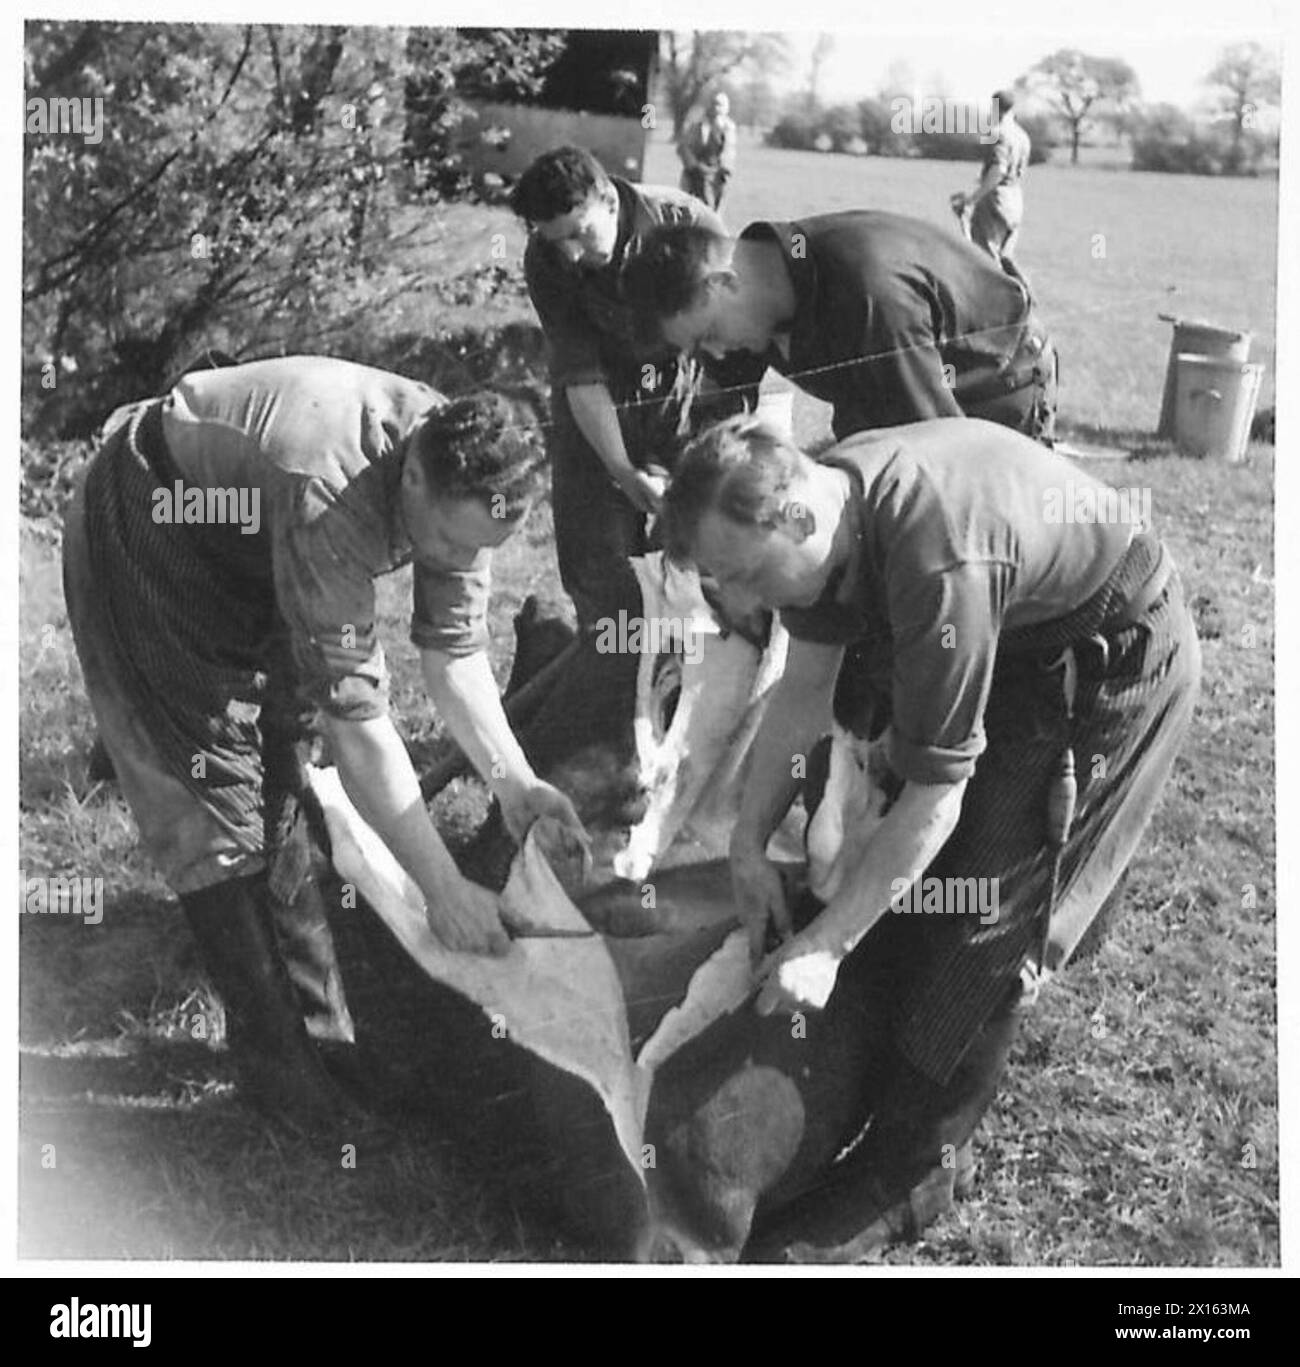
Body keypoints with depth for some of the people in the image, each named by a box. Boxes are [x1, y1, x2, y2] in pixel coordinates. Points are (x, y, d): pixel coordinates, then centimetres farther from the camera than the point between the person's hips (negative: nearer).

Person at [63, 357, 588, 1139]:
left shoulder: (464, 482, -20)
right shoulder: (329, 499, -43)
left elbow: (454, 651, -9)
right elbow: (355, 714, -40)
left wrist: (514, 781, -23)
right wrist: (444, 889, -36)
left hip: (251, 546, 7)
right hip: (147, 529, -7)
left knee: (284, 775, 5)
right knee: (216, 782, -10)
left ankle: (327, 1028, 12)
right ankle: (273, 1059, -2)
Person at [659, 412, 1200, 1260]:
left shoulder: (938, 568, -40)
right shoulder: (825, 497, -15)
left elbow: (933, 803, -32)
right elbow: (807, 687, 0)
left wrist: (825, 946, -25)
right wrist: (750, 842, -1)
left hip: (1115, 662, -8)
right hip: (1005, 638, 8)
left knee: (982, 919, -9)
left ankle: (909, 1174, 3)